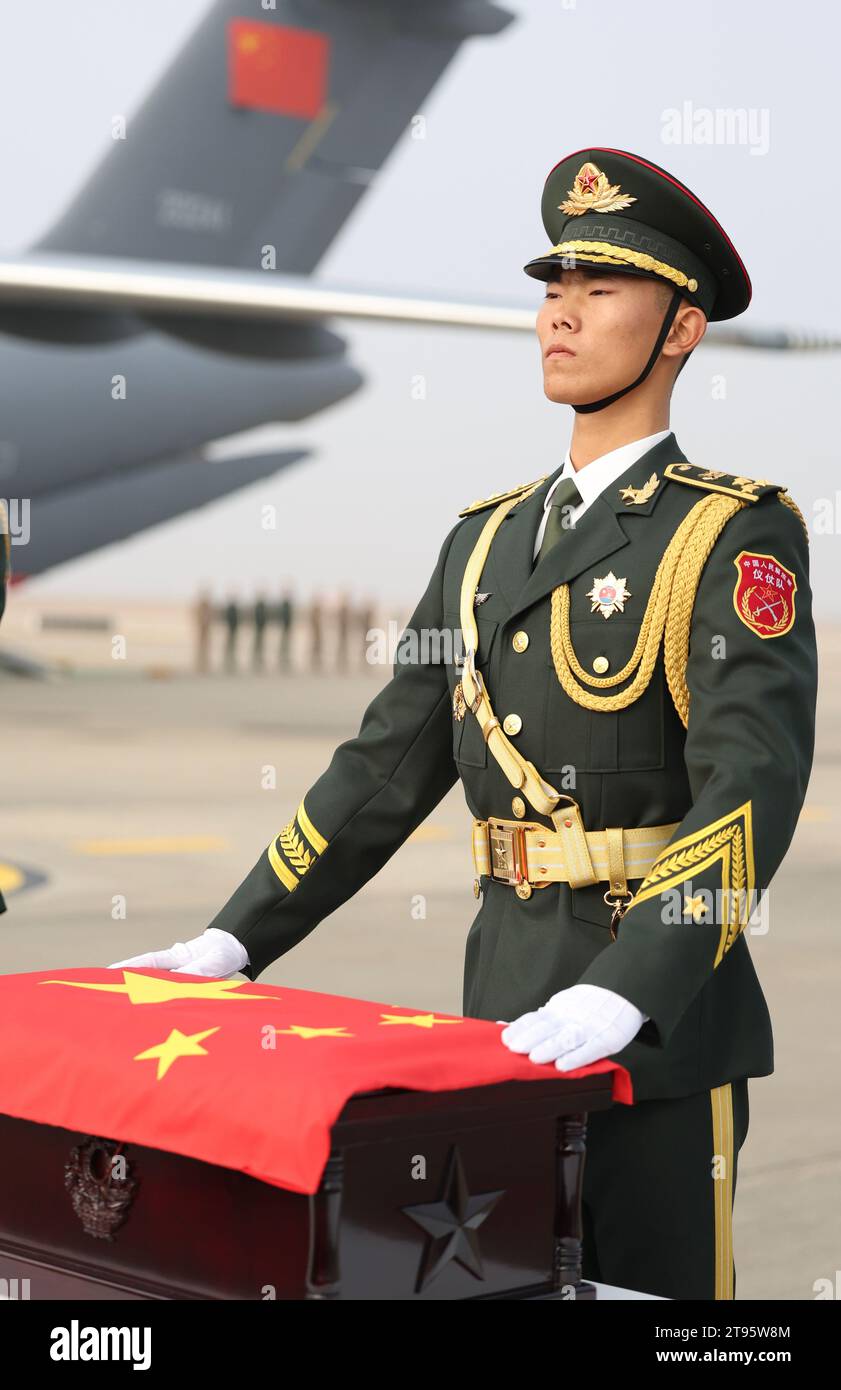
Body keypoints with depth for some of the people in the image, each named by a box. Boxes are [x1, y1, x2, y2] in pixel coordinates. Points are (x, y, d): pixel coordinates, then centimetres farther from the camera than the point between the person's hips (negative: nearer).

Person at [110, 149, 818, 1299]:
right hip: (503, 1004, 6)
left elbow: (754, 783, -20)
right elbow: (385, 770, 14)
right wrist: (233, 942, 8)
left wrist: (626, 991, -32)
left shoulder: (738, 535, -8)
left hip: (664, 1015, -6)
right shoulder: (490, 537, 13)